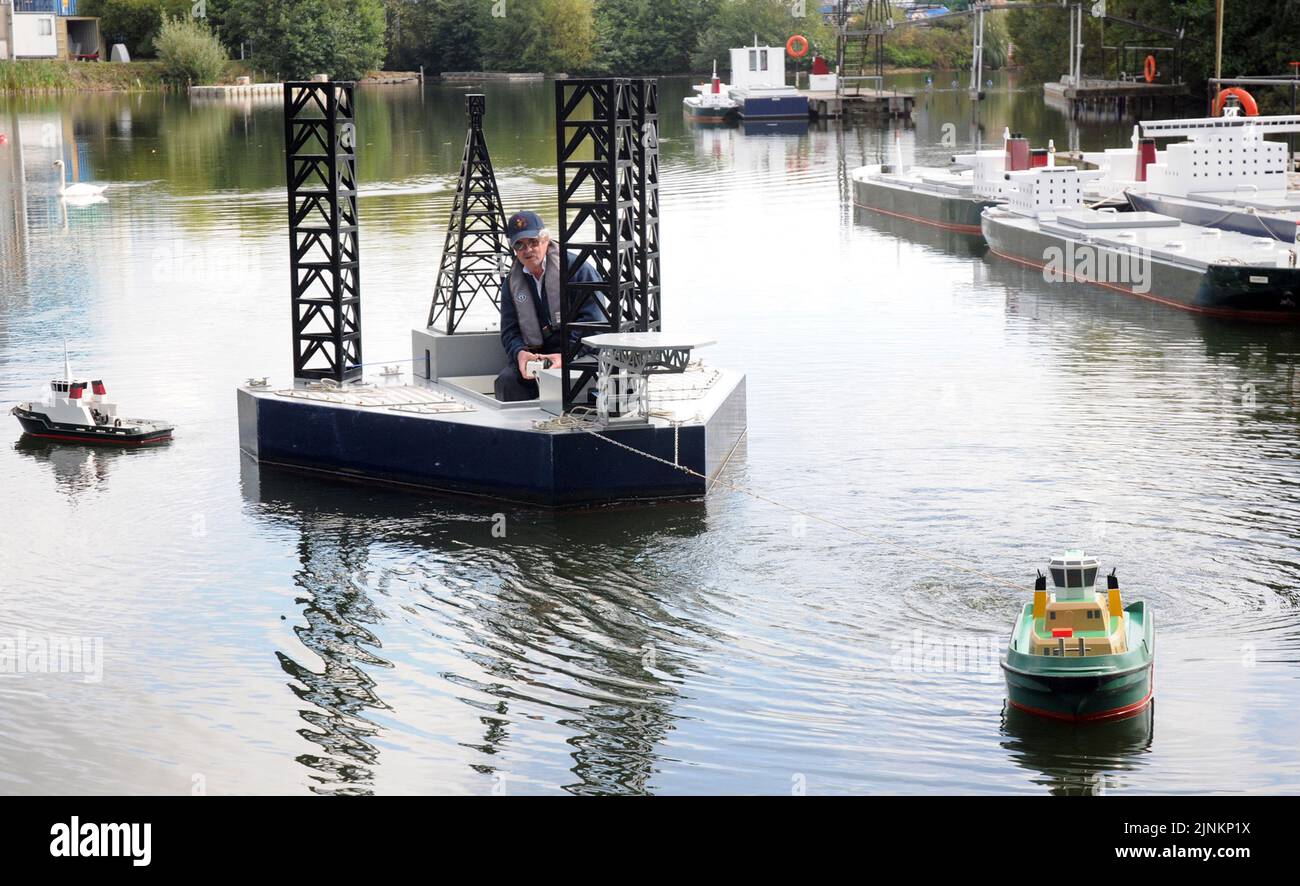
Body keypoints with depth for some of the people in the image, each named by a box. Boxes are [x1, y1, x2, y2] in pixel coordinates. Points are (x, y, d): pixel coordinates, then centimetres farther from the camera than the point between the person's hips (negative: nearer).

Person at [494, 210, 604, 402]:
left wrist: (566, 356, -22)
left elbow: (592, 321, -9)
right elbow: (509, 331, 11)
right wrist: (520, 352, -14)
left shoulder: (578, 269, -3)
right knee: (506, 380, -26)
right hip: (536, 355, 4)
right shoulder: (512, 283, 14)